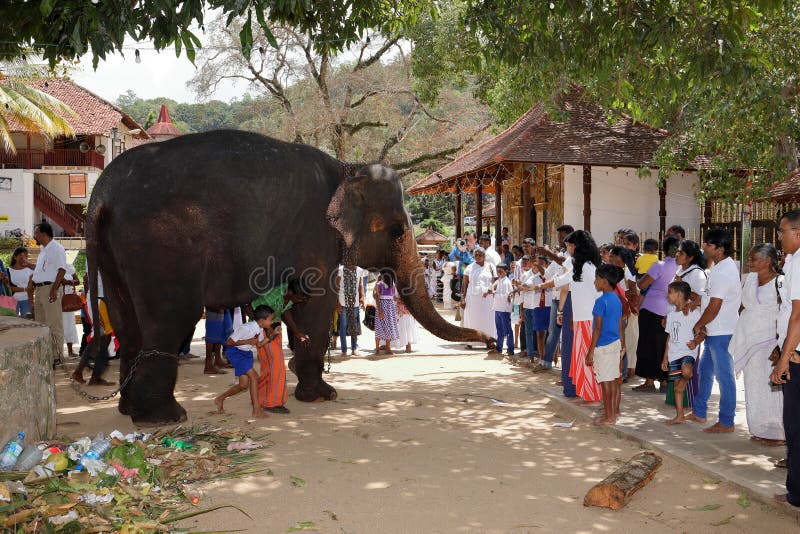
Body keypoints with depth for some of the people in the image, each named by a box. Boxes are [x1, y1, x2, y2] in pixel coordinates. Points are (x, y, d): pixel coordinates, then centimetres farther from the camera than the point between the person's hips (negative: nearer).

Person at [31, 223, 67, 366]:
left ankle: (56, 355, -5)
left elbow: (61, 270, -17)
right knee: (40, 323, 13)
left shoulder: (56, 249, -11)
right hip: (39, 289, 10)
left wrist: (54, 290, -23)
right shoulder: (43, 250, 19)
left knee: (54, 324, -7)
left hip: (50, 288, -10)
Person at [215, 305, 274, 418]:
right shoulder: (246, 328, -28)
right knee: (254, 377, -18)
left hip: (247, 353, 9)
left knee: (244, 385, 7)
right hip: (236, 352, -9)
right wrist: (248, 341, -26)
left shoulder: (260, 329, -3)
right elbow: (229, 342, -23)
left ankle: (220, 399, 29)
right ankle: (256, 411, -13)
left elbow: (259, 344, 7)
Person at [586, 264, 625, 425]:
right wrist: (623, 346, 23)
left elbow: (598, 328, -18)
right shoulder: (617, 300, 9)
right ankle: (615, 411, 26)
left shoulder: (601, 301, -16)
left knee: (605, 381, -2)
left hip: (603, 346, -8)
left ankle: (609, 417, 3)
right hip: (616, 344, 8)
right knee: (615, 379, 16)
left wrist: (590, 351, -15)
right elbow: (620, 326, 14)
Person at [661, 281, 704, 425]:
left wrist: (695, 342, -28)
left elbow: (703, 332, -9)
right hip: (674, 353, 6)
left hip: (688, 351, -6)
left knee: (686, 371, -36)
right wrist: (665, 357, 17)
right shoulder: (671, 315, 14)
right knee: (676, 384, 6)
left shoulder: (693, 313, -7)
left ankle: (685, 379, -1)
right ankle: (679, 416, 12)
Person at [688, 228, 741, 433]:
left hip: (722, 333, -11)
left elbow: (714, 307, -21)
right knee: (704, 370, 19)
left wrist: (698, 326, -8)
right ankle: (699, 412, 30)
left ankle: (726, 422, 6)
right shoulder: (725, 265, 12)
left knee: (724, 376, -2)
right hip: (715, 331, 11)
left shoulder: (723, 272, -21)